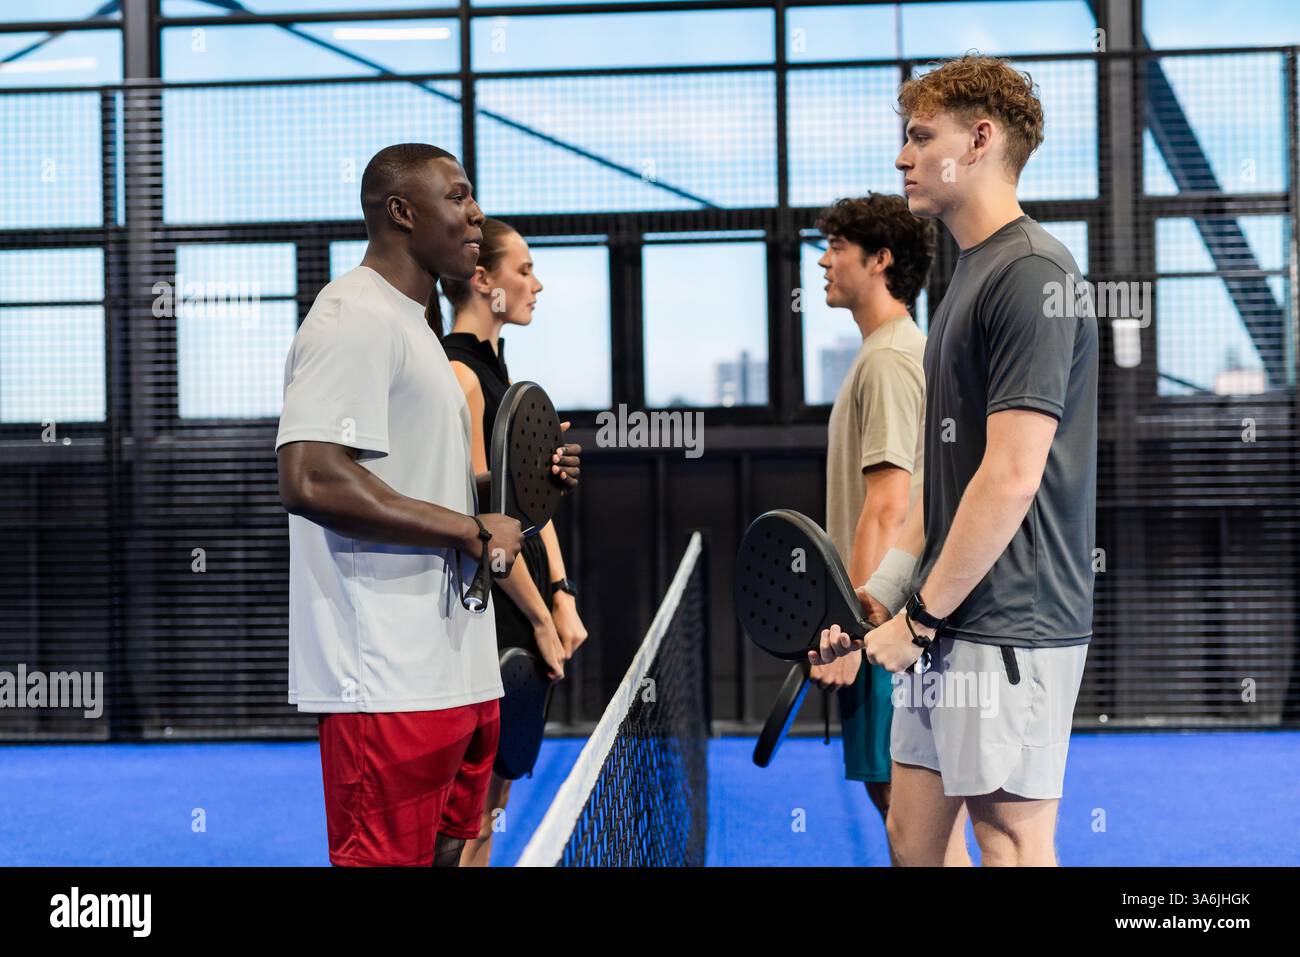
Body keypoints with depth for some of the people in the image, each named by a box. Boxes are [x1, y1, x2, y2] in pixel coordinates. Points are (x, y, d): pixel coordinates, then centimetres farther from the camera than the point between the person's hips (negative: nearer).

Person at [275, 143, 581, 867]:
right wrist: (470, 529, -19)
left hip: (455, 668, 10)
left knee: (451, 850, 14)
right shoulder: (355, 318, -12)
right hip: (390, 684, -10)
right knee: (387, 857, -7)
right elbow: (311, 481, -25)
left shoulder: (413, 324, 22)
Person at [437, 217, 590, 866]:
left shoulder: (498, 370, 15)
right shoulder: (459, 373, -14)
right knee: (469, 817, -3)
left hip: (525, 601, 9)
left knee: (491, 799, 15)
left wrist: (562, 597, 5)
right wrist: (541, 618, -12)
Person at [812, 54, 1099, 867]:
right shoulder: (970, 274, 16)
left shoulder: (1032, 274, -14)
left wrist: (921, 615, -14)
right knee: (912, 835, 14)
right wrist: (877, 598, 12)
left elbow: (1012, 478, -20)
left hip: (1009, 625, -9)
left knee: (1012, 842, 0)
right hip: (948, 621, 9)